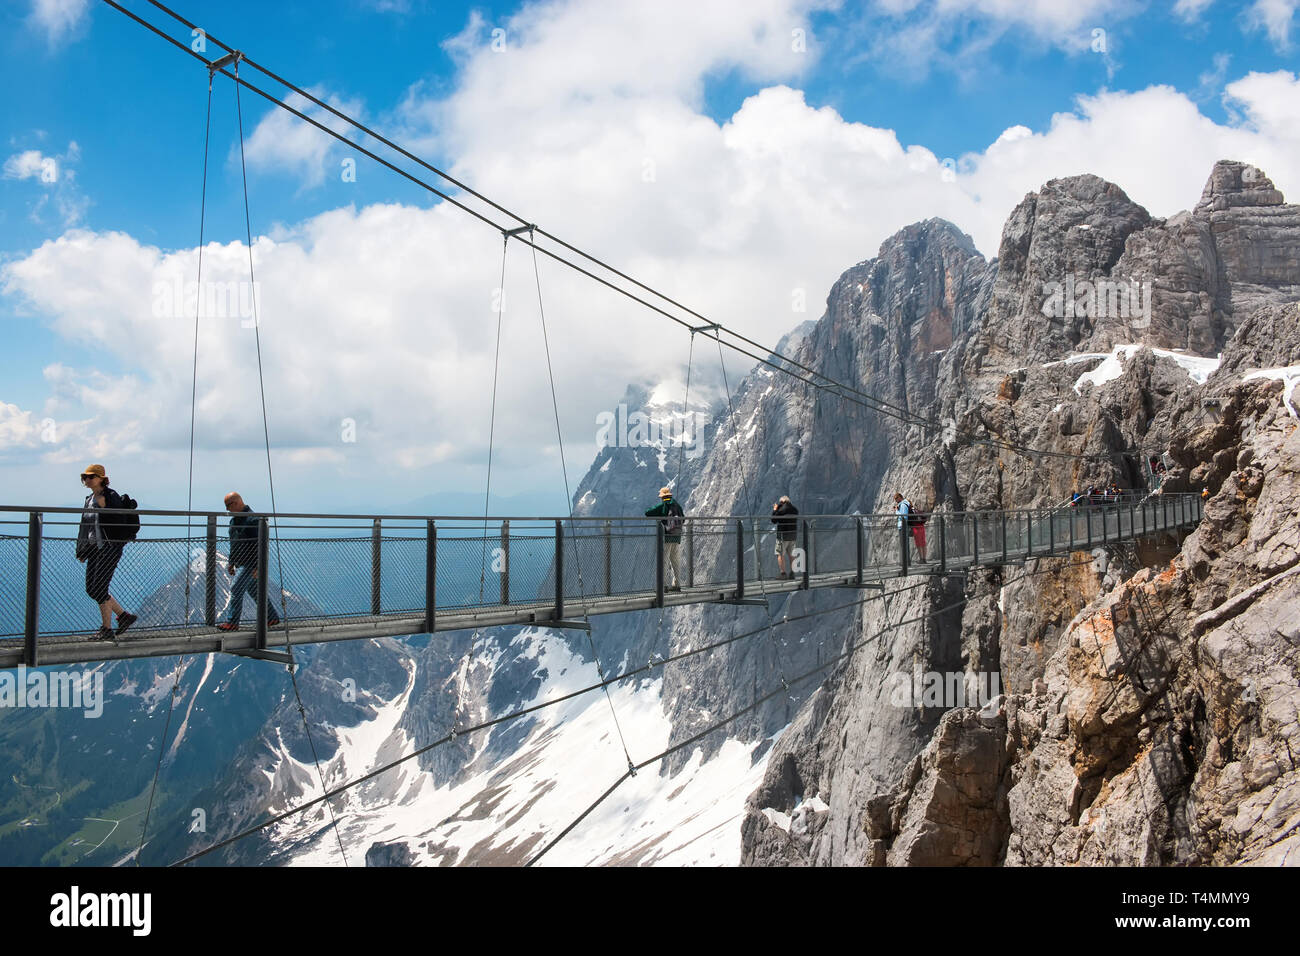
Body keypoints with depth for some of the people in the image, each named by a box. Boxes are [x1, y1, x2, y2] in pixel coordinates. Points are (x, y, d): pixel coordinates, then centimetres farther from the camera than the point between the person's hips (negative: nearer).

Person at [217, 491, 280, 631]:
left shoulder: (252, 519, -17)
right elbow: (233, 543, 23)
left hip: (250, 564, -10)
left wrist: (258, 567, -24)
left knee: (236, 589, -12)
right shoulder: (234, 520, 14)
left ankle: (232, 622, -7)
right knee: (253, 590, 13)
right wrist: (231, 563, 21)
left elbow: (258, 545, -20)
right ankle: (272, 618, 22)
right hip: (242, 563, 10)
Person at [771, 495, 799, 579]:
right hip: (793, 535, 7)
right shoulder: (795, 509, 6)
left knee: (780, 554, 0)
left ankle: (783, 573, -7)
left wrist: (774, 510, 7)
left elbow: (774, 521, -6)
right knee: (791, 554, 15)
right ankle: (792, 573, 17)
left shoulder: (781, 510, -14)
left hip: (783, 535, -7)